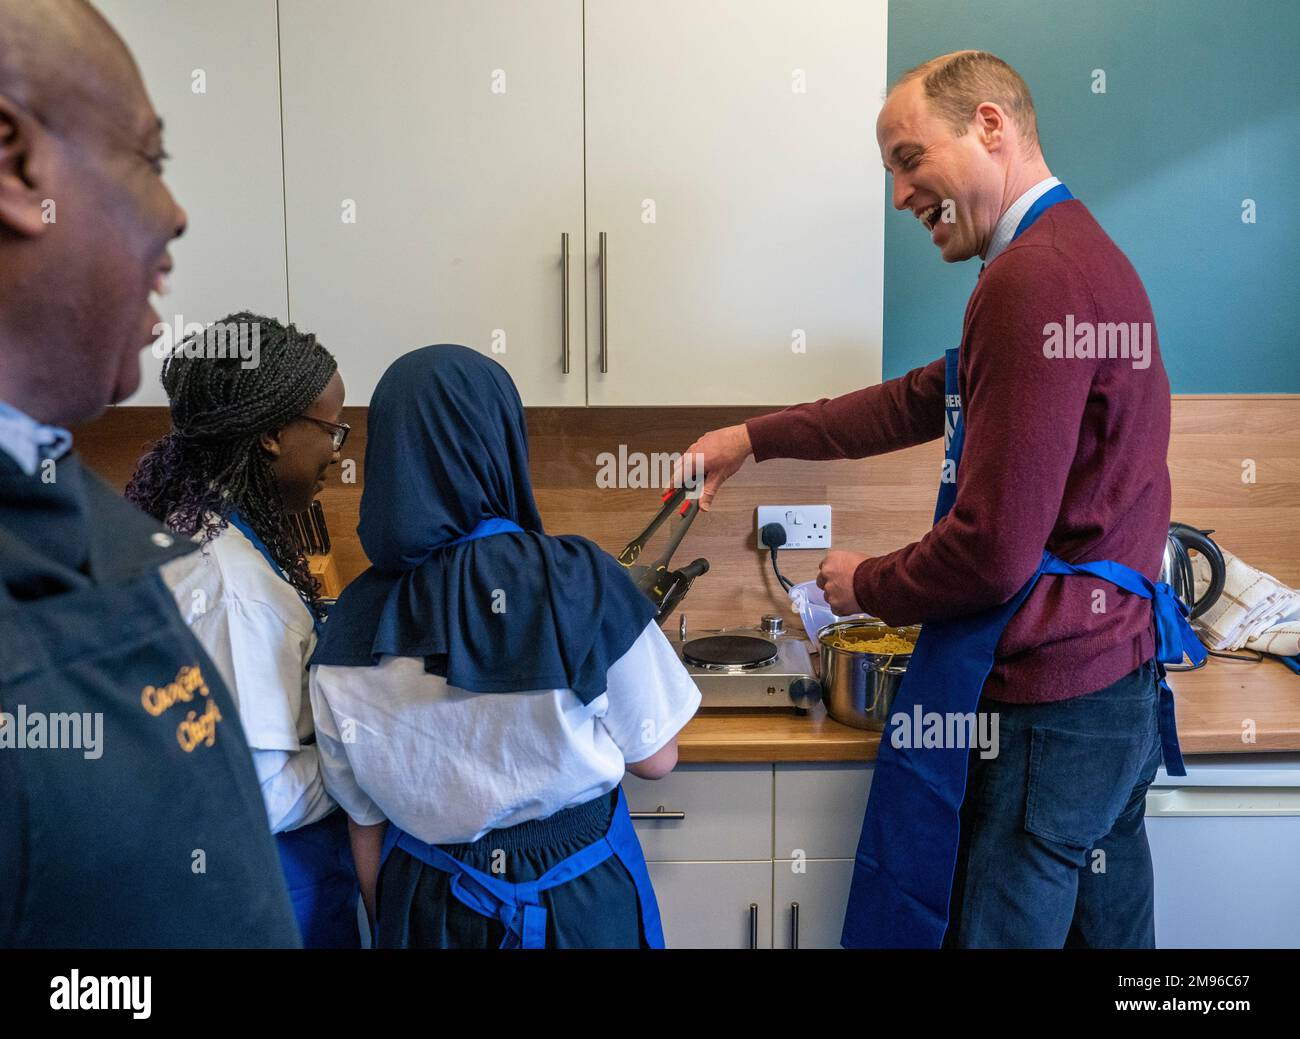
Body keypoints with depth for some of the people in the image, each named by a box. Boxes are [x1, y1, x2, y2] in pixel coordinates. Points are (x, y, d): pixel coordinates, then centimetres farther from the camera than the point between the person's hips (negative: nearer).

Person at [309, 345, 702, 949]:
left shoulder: (353, 623, -12)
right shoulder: (581, 583, -21)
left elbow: (365, 822, -3)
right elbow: (655, 759, -9)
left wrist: (386, 924, 13)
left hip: (426, 906, 2)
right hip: (578, 899, -1)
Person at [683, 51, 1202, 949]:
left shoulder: (1034, 279, -22)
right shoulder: (1081, 253, 13)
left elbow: (992, 552, -24)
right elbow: (924, 400, 18)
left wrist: (868, 586, -5)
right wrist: (757, 438, 16)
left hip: (1046, 704, -10)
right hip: (1122, 677, 10)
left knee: (996, 929, 6)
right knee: (1108, 923, 21)